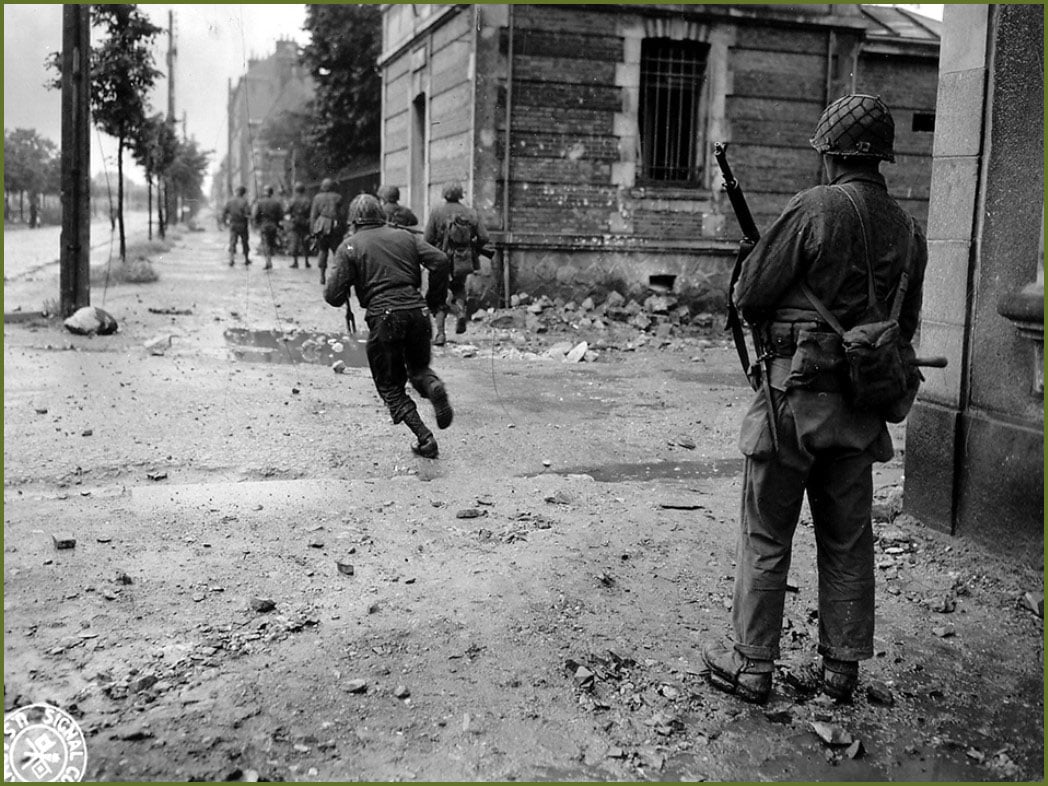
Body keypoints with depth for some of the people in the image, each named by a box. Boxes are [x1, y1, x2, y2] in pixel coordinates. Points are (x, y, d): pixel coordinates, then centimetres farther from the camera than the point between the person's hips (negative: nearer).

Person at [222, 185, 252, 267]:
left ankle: (231, 259, -15)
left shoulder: (230, 200, 0)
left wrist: (224, 221, 13)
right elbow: (248, 213, -20)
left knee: (232, 242, 1)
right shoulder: (244, 201, -12)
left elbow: (224, 211, 2)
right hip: (242, 225, -2)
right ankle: (247, 260, 21)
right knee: (244, 242, 12)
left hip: (232, 224, 2)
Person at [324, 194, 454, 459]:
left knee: (391, 387, 12)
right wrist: (436, 295, 12)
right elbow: (440, 260, 0)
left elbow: (334, 296, -3)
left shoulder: (349, 246, 4)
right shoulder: (405, 236, 13)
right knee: (418, 367, 26)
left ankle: (425, 439, -1)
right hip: (417, 312, 3)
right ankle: (433, 386, -10)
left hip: (384, 318, -3)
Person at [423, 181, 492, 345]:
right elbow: (484, 238, 0)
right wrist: (473, 248, 19)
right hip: (464, 262, 2)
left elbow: (427, 239, -7)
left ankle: (440, 333, 1)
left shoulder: (437, 212, -5)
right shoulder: (471, 213, 3)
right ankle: (461, 310, 0)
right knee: (459, 287, 28)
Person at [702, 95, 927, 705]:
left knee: (766, 538, 5)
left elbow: (748, 295, -12)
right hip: (862, 405, 6)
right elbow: (906, 326, 13)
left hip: (797, 395, -6)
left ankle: (752, 666, 13)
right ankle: (842, 667, 23)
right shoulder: (909, 230, 6)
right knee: (848, 540, 14)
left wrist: (772, 319, 9)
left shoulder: (815, 208, -14)